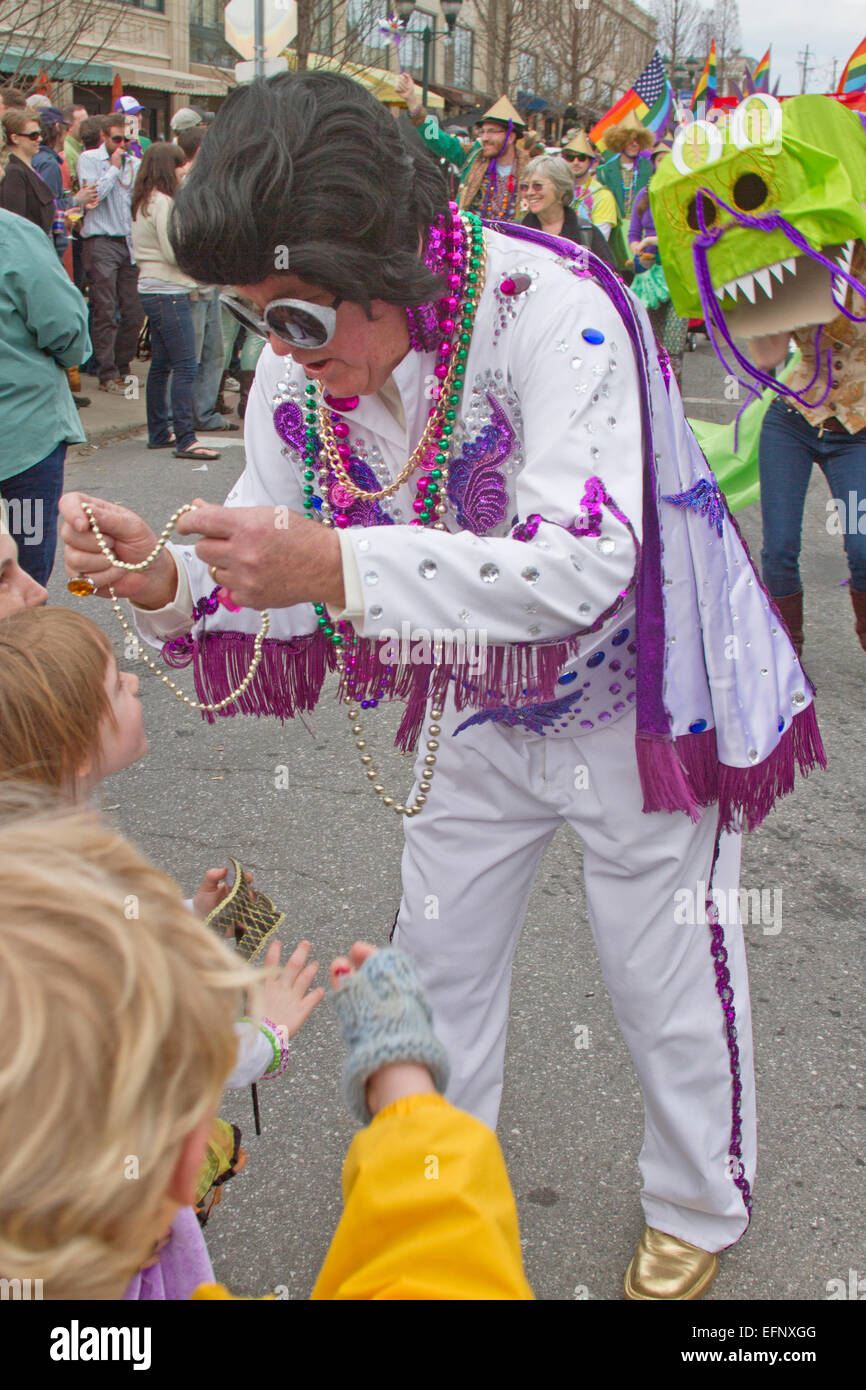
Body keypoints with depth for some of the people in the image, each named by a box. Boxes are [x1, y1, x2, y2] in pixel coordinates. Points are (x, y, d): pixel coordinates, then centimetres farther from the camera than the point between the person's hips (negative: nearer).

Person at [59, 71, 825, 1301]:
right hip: (477, 714, 6)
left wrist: (339, 567, -51)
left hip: (634, 702, -5)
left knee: (666, 982, 10)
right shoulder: (299, 368, -12)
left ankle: (699, 1212, 40)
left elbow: (584, 566, -42)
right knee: (437, 960, 18)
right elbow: (281, 569, -5)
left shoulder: (552, 309, -32)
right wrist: (164, 580, -28)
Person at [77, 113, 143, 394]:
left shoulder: (135, 163, 16)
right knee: (106, 312, -7)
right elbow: (92, 195, -13)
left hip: (130, 242, 5)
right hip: (101, 242, -5)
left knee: (134, 312, 2)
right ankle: (108, 375, -3)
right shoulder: (89, 159, 1)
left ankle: (122, 368, 16)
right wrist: (114, 167, -6)